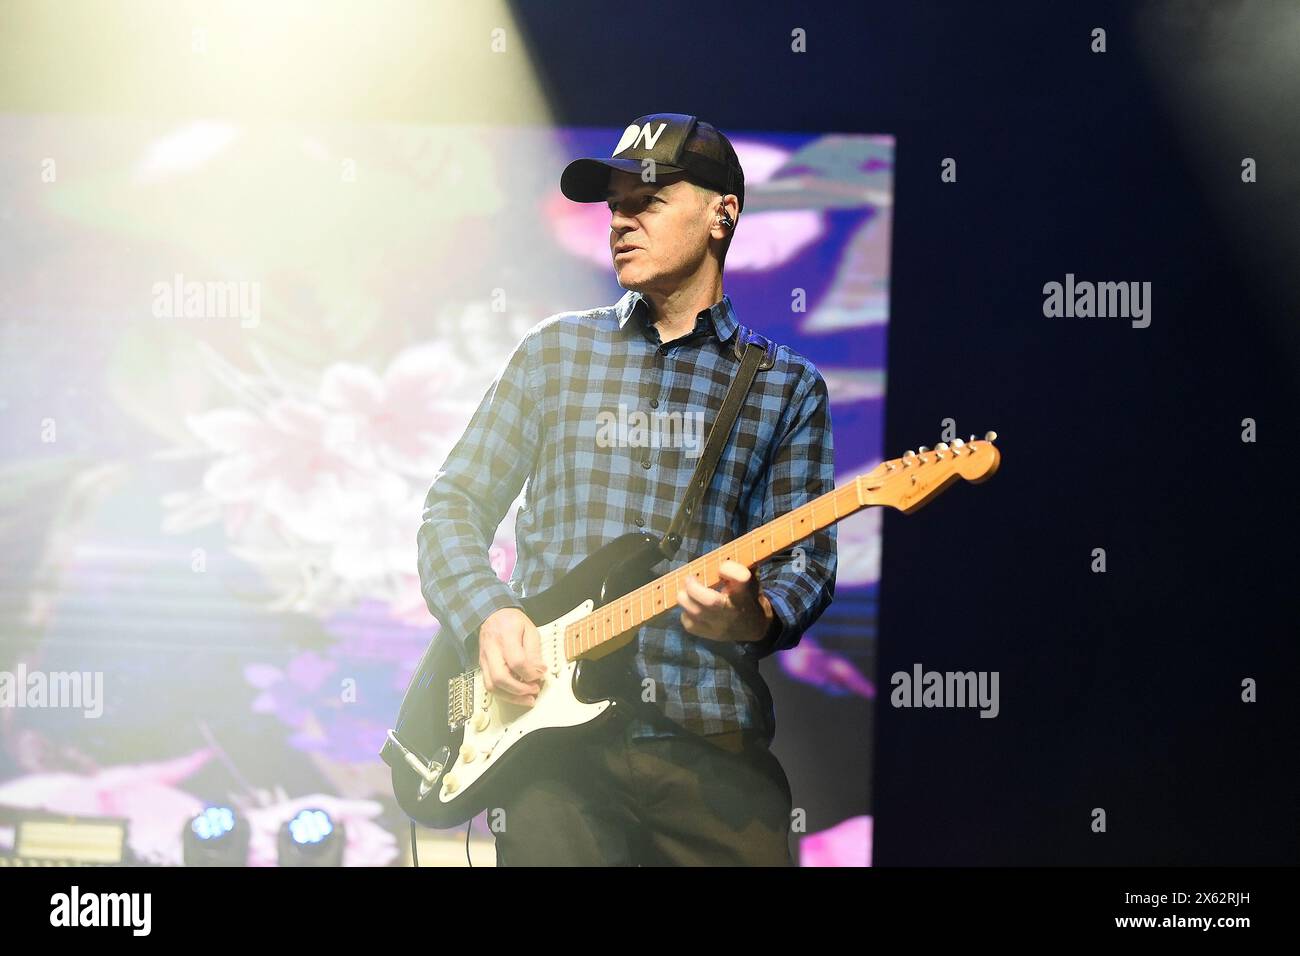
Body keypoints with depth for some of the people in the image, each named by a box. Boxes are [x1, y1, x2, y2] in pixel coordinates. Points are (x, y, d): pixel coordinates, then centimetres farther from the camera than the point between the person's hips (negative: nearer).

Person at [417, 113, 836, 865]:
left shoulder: (786, 385, 9)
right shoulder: (557, 351, 11)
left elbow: (807, 564, 3)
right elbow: (454, 506, 10)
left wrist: (751, 618, -19)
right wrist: (489, 613, -8)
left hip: (712, 744, 0)